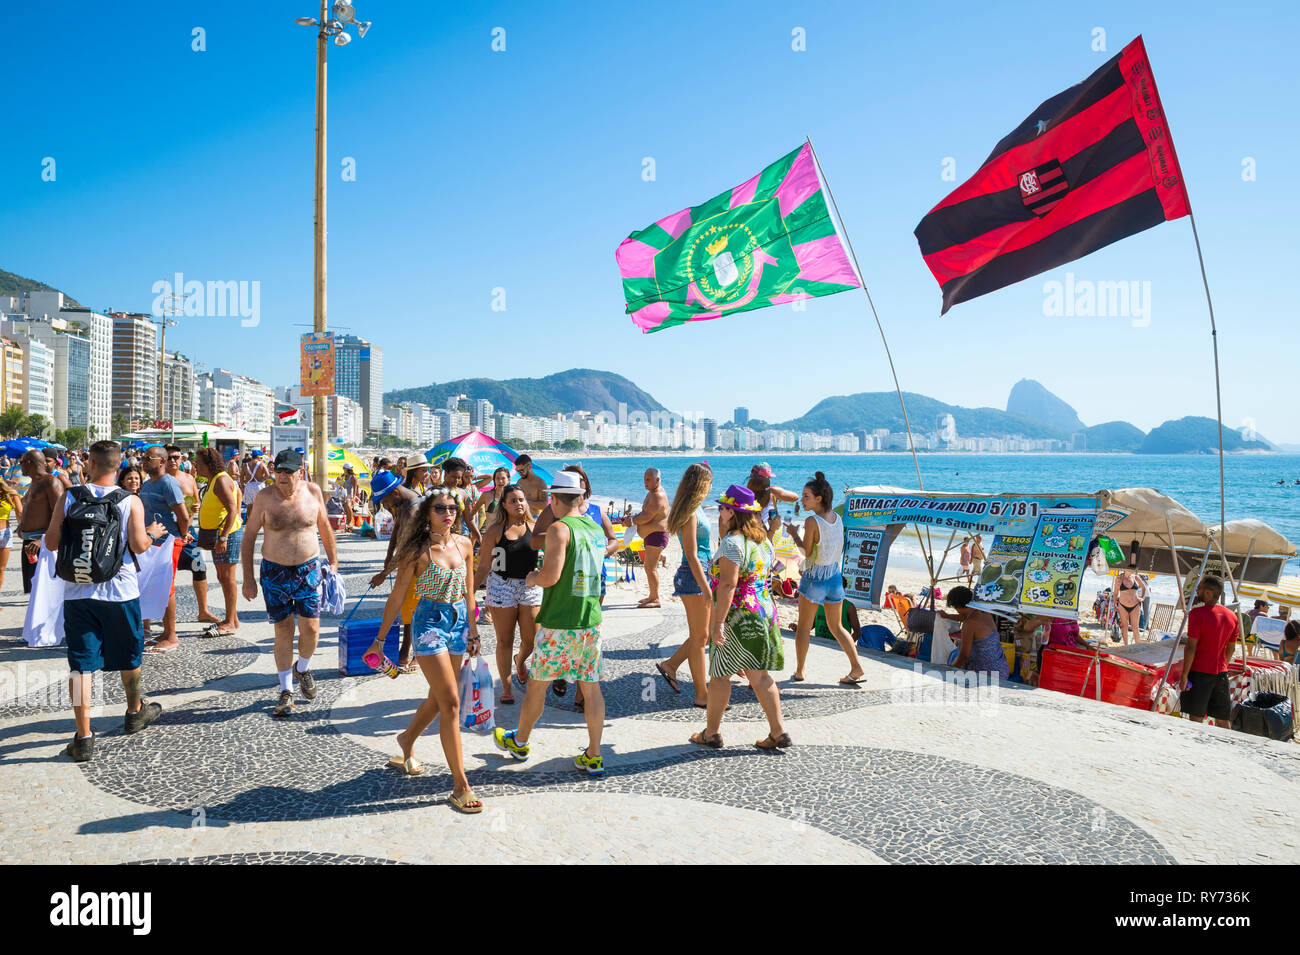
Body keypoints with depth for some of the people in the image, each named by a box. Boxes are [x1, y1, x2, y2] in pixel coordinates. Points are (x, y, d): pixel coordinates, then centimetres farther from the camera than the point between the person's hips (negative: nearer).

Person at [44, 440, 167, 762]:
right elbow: (138, 545, -13)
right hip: (119, 591, -1)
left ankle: (83, 737, 2)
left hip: (78, 592, 1)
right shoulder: (131, 502, -8)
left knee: (81, 664, 4)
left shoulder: (68, 497, -4)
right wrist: (152, 533, 8)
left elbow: (52, 542, -1)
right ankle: (135, 712, 38)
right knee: (129, 656, 18)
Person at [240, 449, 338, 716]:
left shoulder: (313, 493, -2)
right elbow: (249, 537, 0)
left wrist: (333, 562, 11)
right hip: (275, 571, -1)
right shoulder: (264, 498, -7)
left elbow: (324, 527, 11)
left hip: (308, 569, 1)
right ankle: (286, 691, 16)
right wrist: (248, 578, -3)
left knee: (311, 628, -3)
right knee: (283, 631, 3)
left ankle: (302, 669, 29)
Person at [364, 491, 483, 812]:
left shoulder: (464, 544, 4)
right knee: (451, 702, -10)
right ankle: (461, 787, -5)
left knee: (438, 697, 18)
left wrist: (472, 630, 14)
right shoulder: (419, 551, -10)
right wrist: (380, 639, -2)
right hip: (430, 621, -6)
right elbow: (396, 596, -5)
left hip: (458, 621, 6)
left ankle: (407, 740, 48)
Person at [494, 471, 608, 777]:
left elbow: (551, 575, -22)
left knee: (536, 683, 12)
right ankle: (593, 757, 13)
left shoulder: (560, 528, -13)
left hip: (559, 624, -6)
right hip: (592, 621, 6)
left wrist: (532, 578, 0)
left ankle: (519, 742, 31)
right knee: (591, 687, 10)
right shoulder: (597, 529, 9)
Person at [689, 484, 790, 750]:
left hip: (737, 618, -8)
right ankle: (778, 732, 11)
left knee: (719, 675, 5)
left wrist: (718, 622, -23)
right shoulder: (763, 540, 10)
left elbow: (728, 584, -23)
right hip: (763, 614, 8)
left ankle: (711, 732, 15)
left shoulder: (732, 542, -16)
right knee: (760, 676, 11)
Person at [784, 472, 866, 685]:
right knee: (836, 627, 14)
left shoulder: (812, 521, -17)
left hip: (814, 578, -6)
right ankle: (857, 668, 7)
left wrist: (794, 534, -1)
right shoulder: (837, 518, 2)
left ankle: (799, 671, 15)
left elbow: (806, 552, -14)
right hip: (835, 577, 6)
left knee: (804, 627, 8)